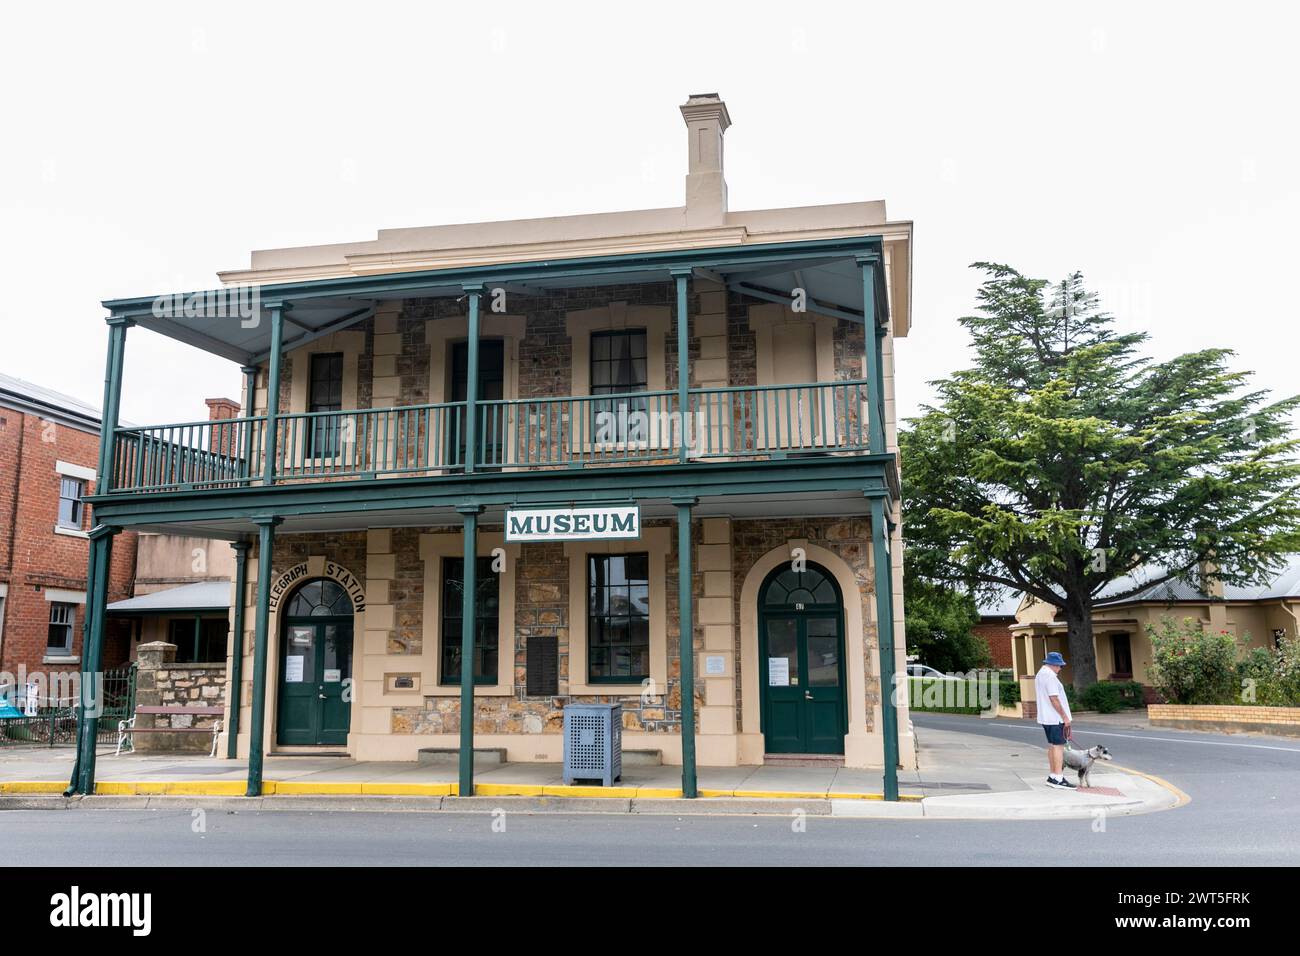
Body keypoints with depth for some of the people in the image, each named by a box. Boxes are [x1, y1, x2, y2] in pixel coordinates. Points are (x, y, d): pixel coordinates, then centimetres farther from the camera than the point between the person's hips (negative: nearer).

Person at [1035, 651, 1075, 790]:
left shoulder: (1039, 674, 15)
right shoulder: (1050, 676, -17)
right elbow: (1054, 698, -21)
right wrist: (1065, 716, -16)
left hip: (1045, 717, 10)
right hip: (1055, 717, -10)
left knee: (1052, 745, 14)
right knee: (1058, 746, -8)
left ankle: (1052, 776, 18)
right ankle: (1058, 779, -8)